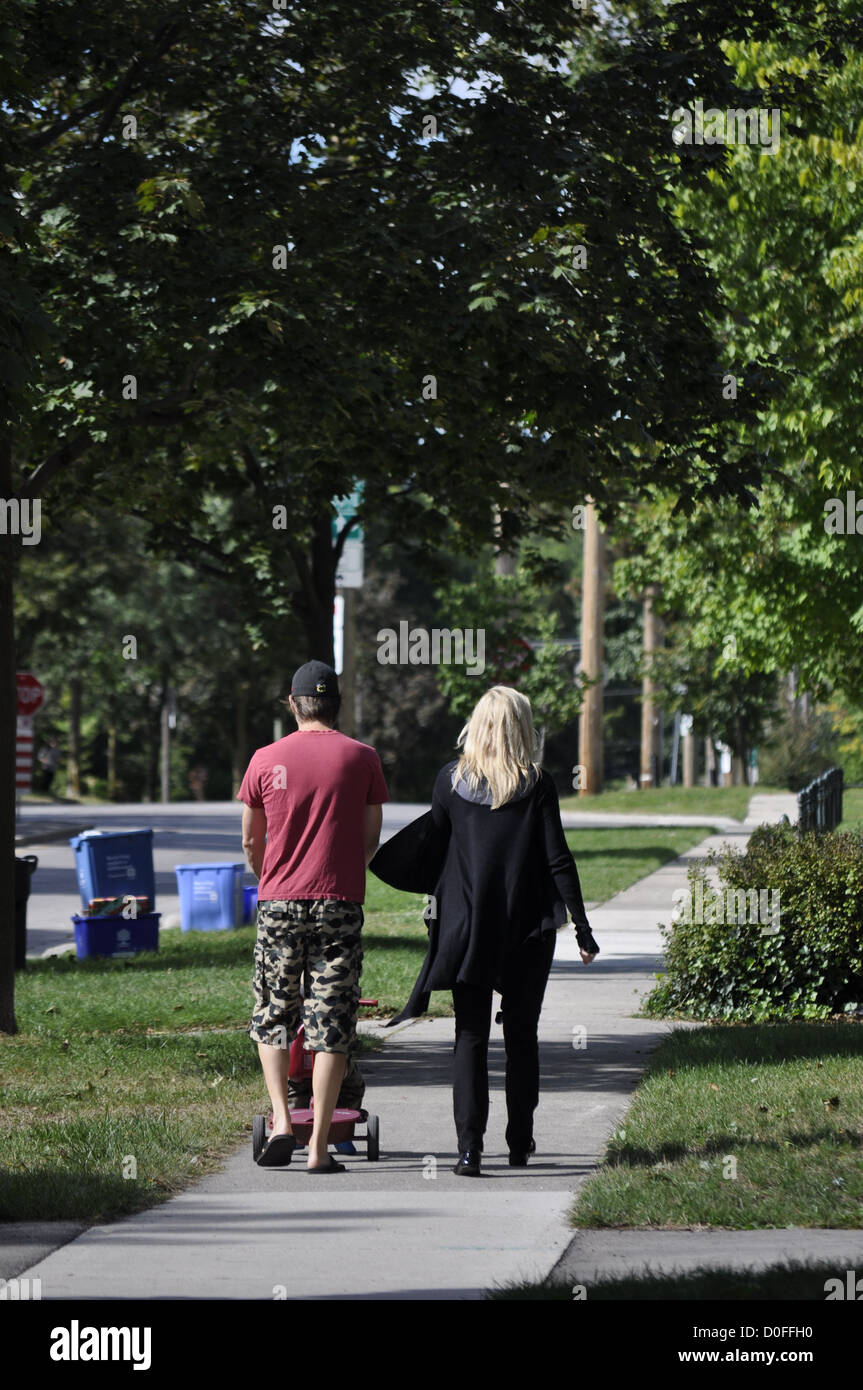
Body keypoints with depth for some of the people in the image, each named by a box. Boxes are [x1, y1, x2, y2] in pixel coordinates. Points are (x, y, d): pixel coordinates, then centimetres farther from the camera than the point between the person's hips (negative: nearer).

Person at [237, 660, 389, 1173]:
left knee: (272, 1017, 15)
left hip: (279, 901, 1)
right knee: (331, 1025, 2)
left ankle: (282, 1122, 0)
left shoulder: (266, 760, 2)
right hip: (340, 903, -1)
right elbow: (371, 839, 7)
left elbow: (251, 841, 11)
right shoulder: (362, 757, 1)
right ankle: (320, 1146, -1)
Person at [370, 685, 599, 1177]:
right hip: (527, 930, 0)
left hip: (466, 925, 0)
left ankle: (470, 1147, -9)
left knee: (471, 1036, 2)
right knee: (522, 1034, 13)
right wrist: (582, 929, -2)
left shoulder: (451, 780, -2)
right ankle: (520, 1144, 19)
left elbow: (431, 846, 4)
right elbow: (558, 860, -7)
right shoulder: (537, 785, -6)